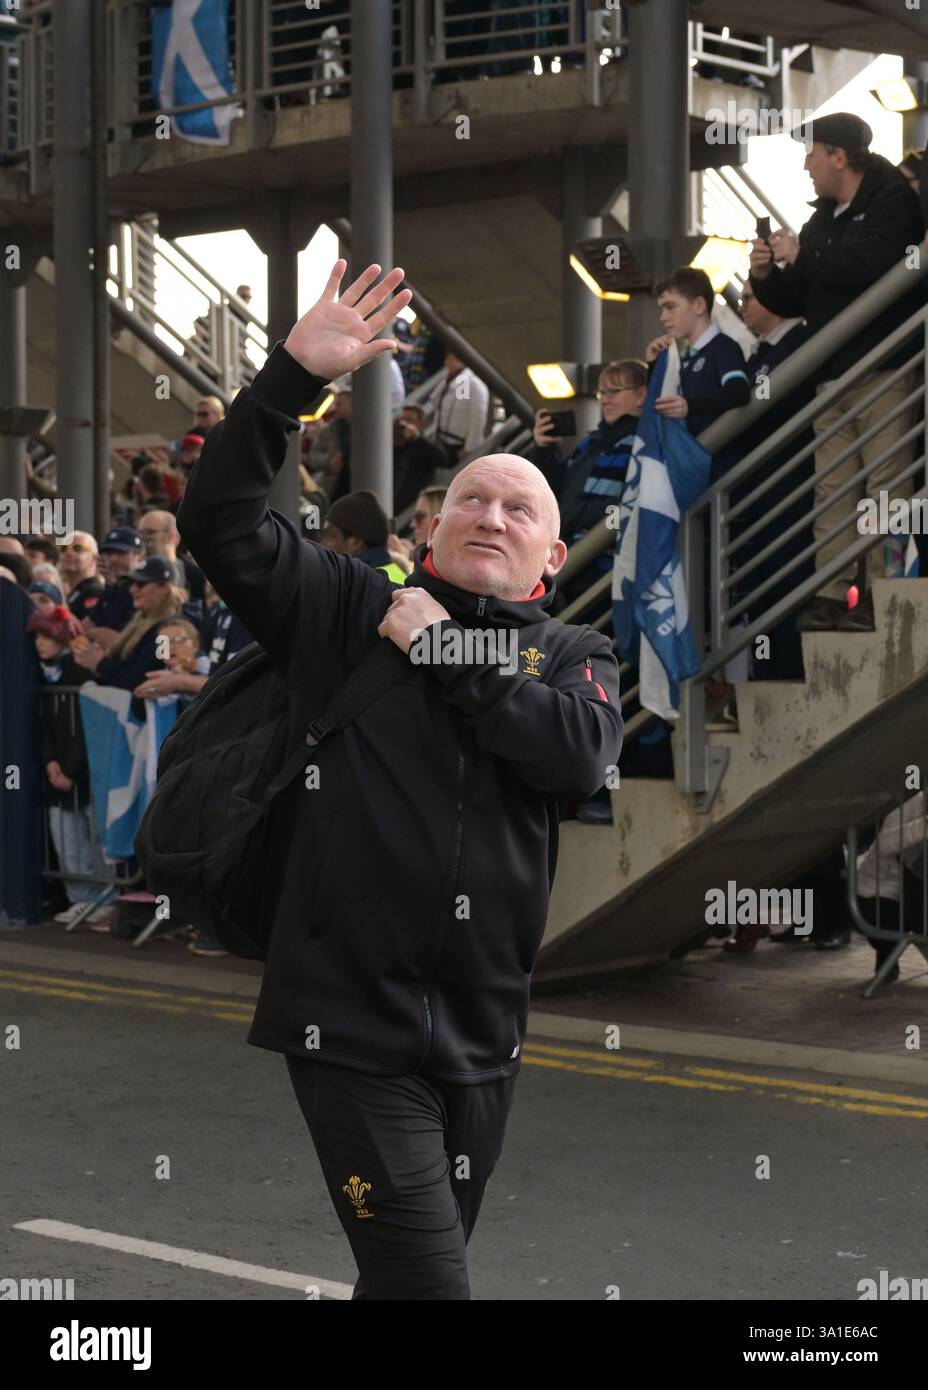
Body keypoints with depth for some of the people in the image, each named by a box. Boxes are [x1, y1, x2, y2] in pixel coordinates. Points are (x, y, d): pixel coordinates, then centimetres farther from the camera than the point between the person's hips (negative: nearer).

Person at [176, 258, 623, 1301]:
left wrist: (444, 651, -8)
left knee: (416, 1269, 18)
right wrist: (295, 373, -12)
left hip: (483, 1037, 3)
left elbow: (581, 751, -13)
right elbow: (220, 519, -3)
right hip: (351, 1024, -3)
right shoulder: (348, 609, 6)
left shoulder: (575, 655, 9)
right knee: (423, 1282, -9)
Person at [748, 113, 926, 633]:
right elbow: (794, 301, 25)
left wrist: (802, 256, -11)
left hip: (884, 371, -8)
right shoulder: (823, 219, 22)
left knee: (885, 487, -10)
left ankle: (882, 599, -11)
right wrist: (766, 277, 5)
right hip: (833, 376, 8)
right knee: (833, 491, 3)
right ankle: (830, 598, 3)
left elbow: (872, 260, -21)